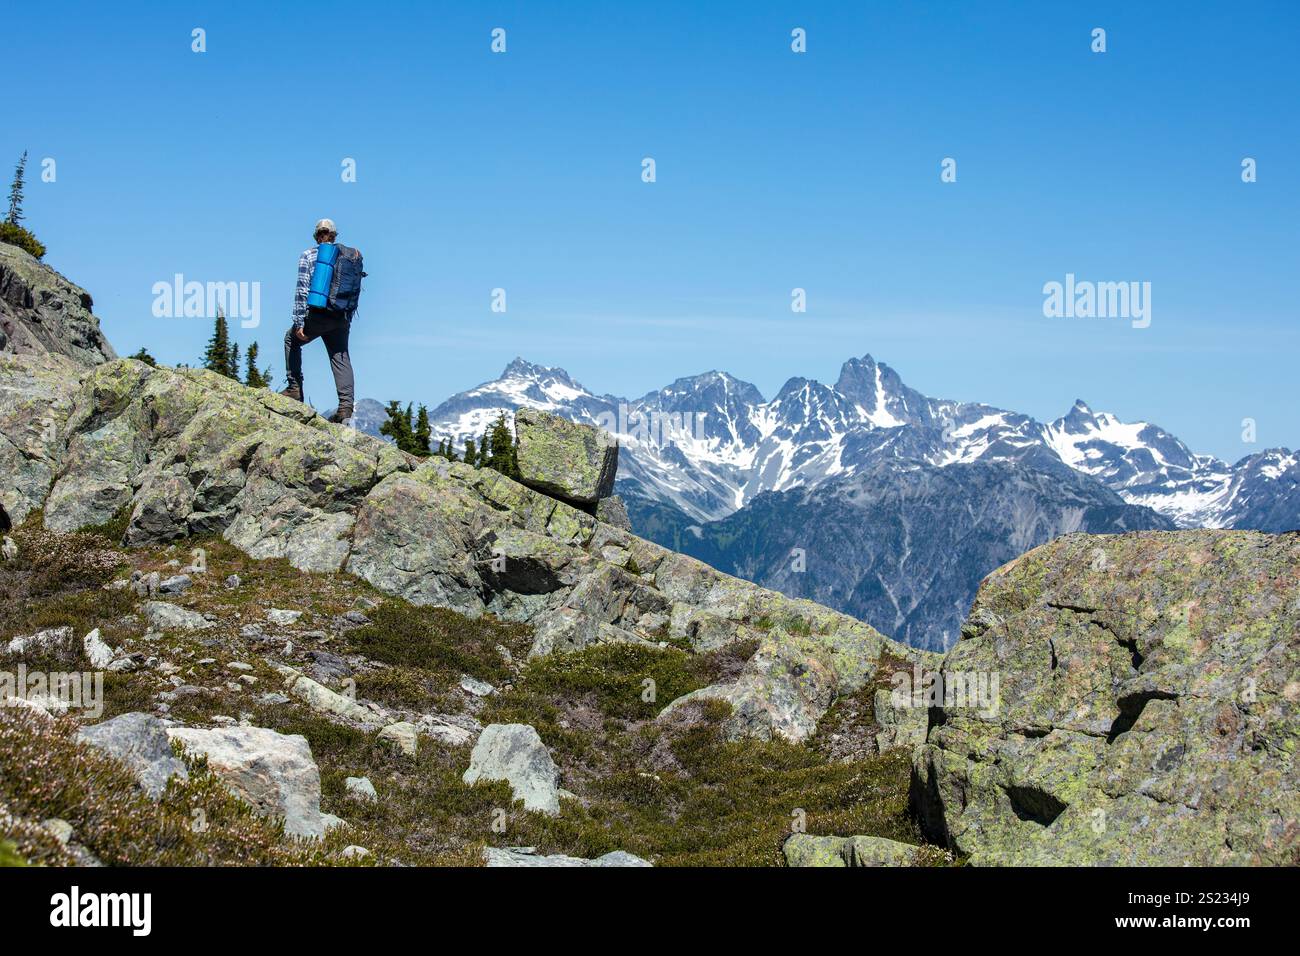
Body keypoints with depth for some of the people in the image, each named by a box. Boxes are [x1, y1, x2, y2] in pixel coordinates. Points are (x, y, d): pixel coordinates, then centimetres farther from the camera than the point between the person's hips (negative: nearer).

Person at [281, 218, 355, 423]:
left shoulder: (308, 256, 0)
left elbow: (302, 290, -7)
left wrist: (299, 322, -7)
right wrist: (348, 321, 19)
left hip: (316, 314, -3)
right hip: (341, 319, 3)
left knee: (291, 340, 22)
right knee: (341, 358, 5)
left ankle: (295, 388, 16)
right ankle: (346, 405, -9)